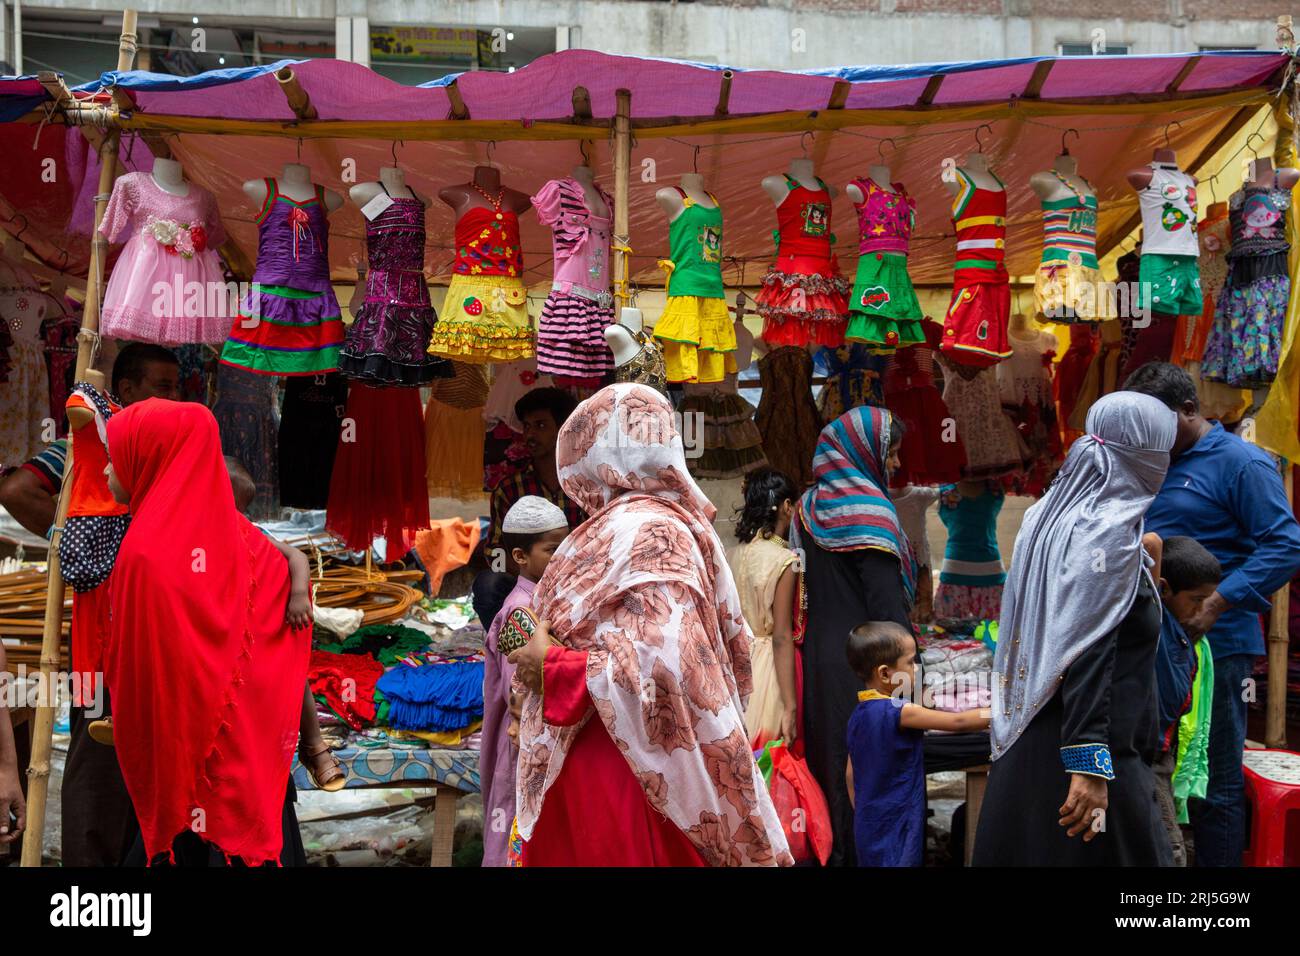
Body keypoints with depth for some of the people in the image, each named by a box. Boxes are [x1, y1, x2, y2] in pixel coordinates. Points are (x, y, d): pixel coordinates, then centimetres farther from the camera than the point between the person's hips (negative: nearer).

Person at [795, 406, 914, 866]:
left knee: (829, 757, 14)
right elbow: (886, 600, -17)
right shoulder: (865, 508, -14)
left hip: (819, 652, 8)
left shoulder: (811, 504, 10)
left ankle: (830, 849, 21)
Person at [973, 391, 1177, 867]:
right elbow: (1090, 654, -24)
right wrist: (1090, 765, -26)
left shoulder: (1052, 513, 8)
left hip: (1029, 733, 9)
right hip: (1081, 743, -9)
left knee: (1027, 846, 13)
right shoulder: (1109, 529, -17)